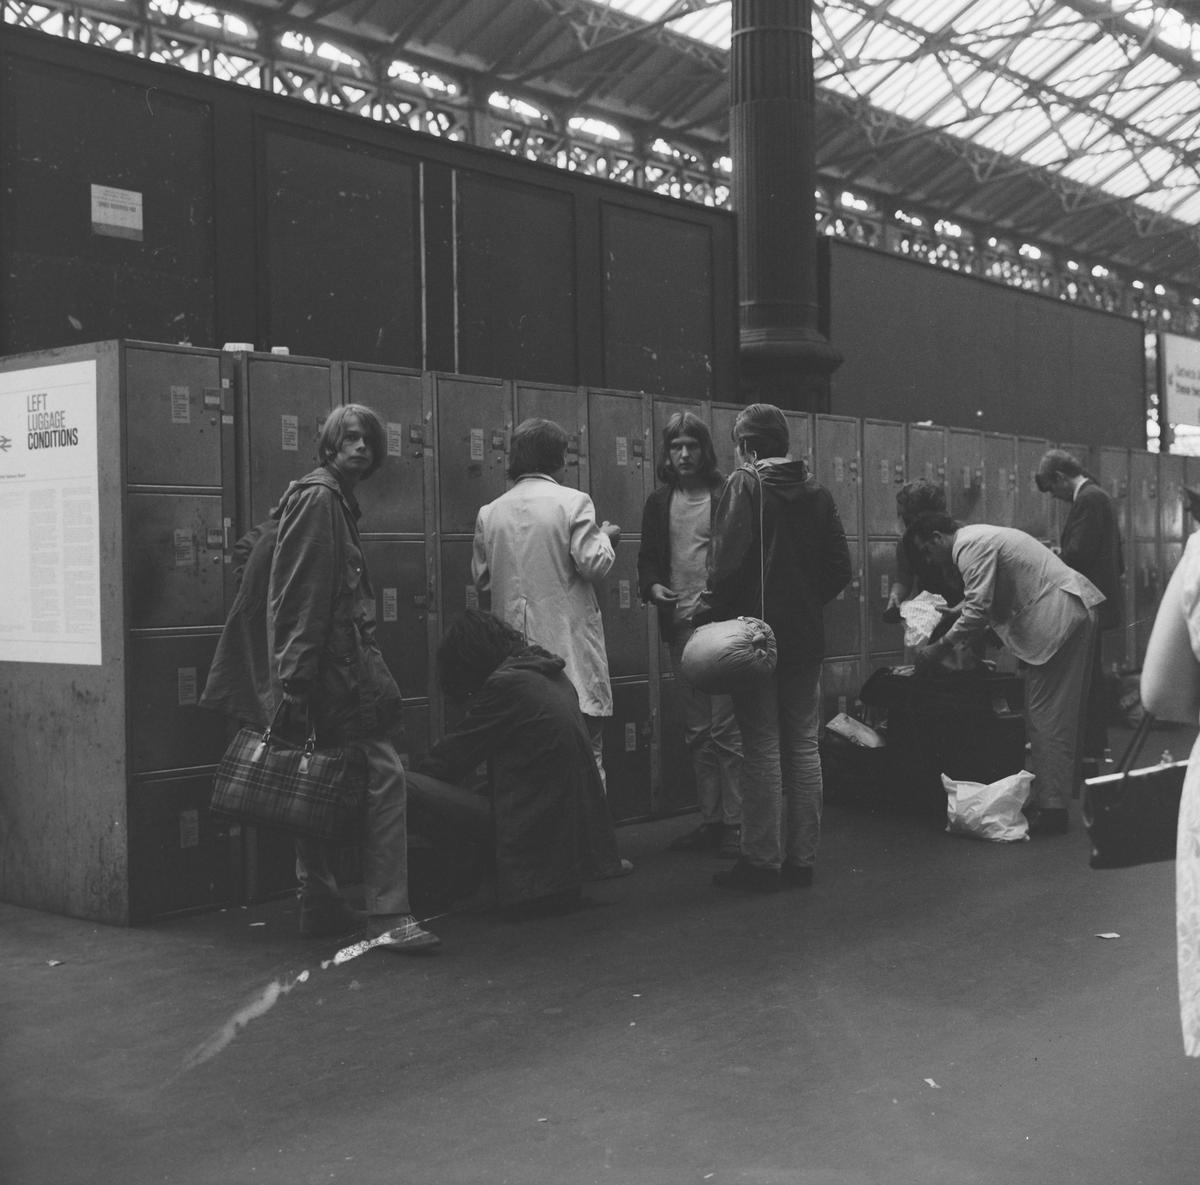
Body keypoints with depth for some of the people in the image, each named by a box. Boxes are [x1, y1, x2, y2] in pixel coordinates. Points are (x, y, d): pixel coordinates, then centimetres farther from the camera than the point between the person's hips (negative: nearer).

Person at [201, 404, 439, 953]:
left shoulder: (332, 499, 19)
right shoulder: (319, 497, -11)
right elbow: (301, 596, -18)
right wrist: (294, 678, -22)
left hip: (326, 665, 11)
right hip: (333, 664, -11)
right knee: (383, 773, -11)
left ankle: (319, 906, 22)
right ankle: (388, 916, -11)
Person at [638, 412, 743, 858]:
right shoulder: (659, 503, 12)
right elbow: (648, 558, 17)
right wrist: (653, 587, -3)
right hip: (680, 625, 5)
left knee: (726, 729, -5)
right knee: (697, 732, 11)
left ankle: (734, 822, 1)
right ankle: (710, 819, 18)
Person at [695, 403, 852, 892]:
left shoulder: (744, 484, -8)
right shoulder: (817, 492, 8)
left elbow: (728, 561, -18)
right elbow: (839, 568, 8)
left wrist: (709, 612, -8)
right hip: (805, 636, 5)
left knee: (762, 749, 0)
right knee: (803, 746, 11)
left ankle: (762, 861, 4)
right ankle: (802, 857, 17)